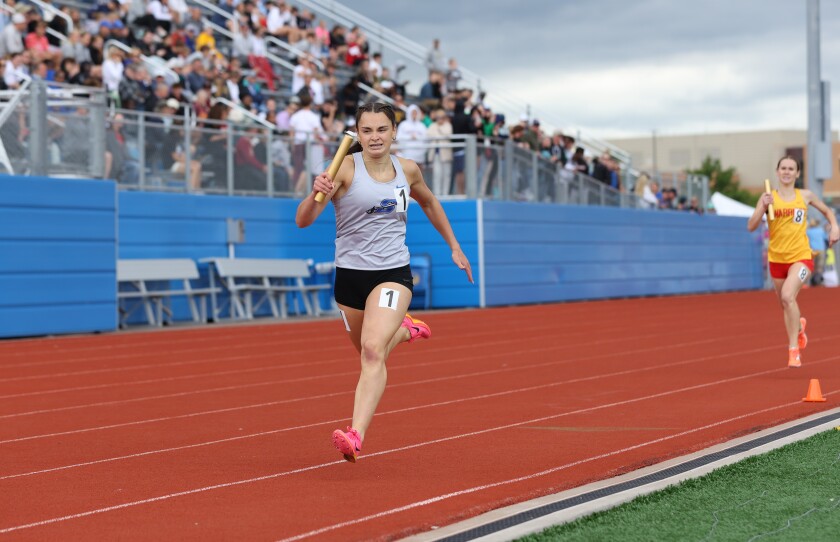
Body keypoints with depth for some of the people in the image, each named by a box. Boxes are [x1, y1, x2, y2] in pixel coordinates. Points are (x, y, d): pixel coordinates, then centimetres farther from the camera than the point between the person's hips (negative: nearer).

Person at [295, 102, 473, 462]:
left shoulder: (407, 170, 1)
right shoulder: (346, 169, -11)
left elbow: (429, 203, 24)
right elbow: (302, 221, -20)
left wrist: (454, 247, 26)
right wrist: (316, 194, -40)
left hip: (393, 273, -1)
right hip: (350, 275, 1)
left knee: (373, 350, -22)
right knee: (368, 353, 19)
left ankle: (356, 436, -28)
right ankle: (404, 329, 54)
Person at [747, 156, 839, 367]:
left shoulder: (805, 196, 2)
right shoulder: (768, 198, -1)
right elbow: (751, 227, -8)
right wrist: (763, 207, -22)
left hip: (801, 257, -2)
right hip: (777, 258, 2)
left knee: (788, 296, -26)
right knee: (785, 303, 16)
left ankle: (793, 349, -19)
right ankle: (799, 326, 52)